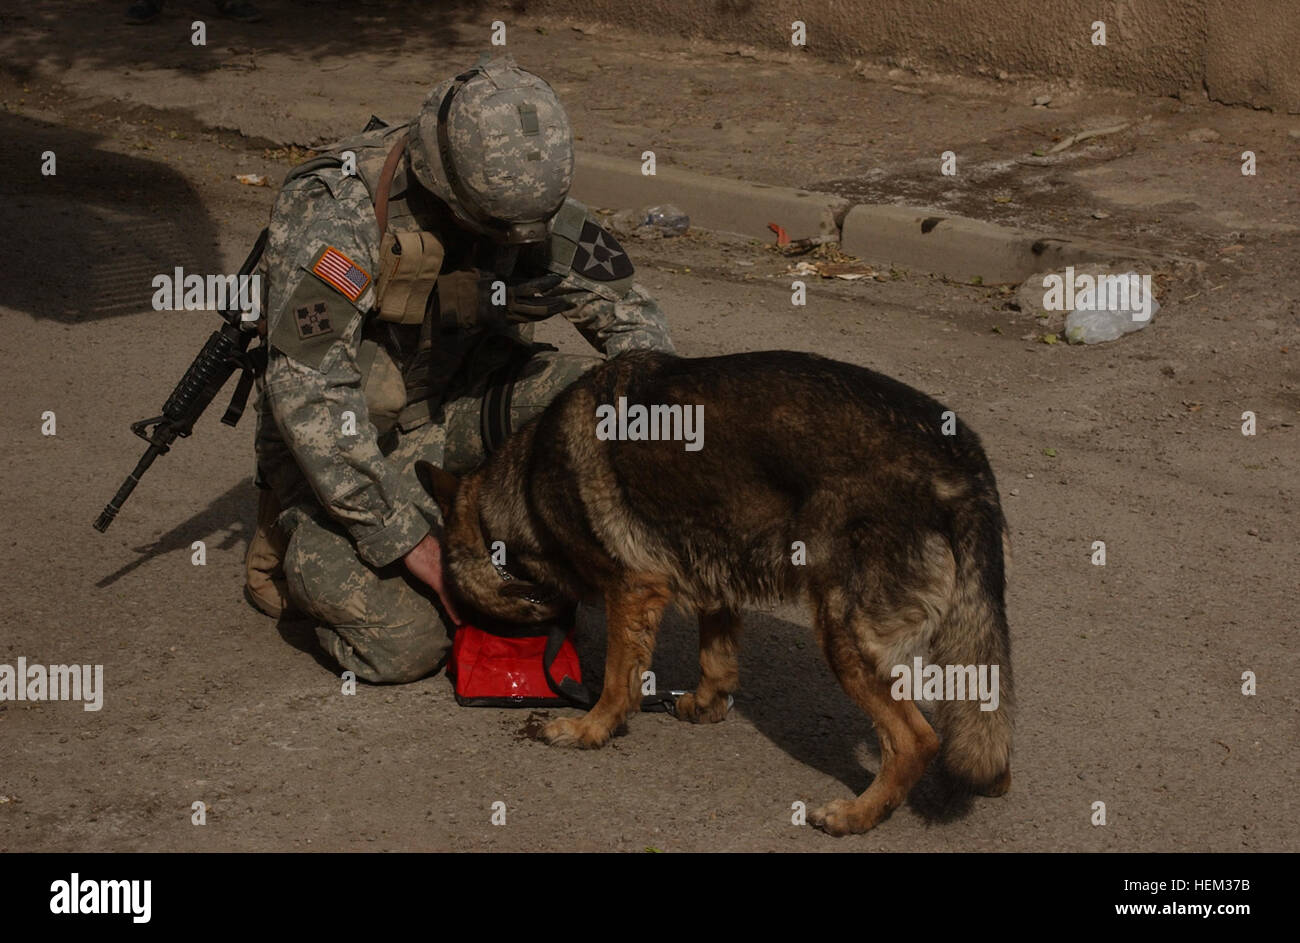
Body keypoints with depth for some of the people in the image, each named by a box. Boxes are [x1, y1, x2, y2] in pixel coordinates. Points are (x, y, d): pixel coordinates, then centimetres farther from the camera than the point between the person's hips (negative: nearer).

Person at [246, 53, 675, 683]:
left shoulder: (527, 198, -13)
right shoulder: (336, 210, -30)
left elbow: (623, 307, -1)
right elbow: (308, 393, -32)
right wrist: (405, 536, -30)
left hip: (450, 406, 5)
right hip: (342, 437, -5)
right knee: (404, 648, -21)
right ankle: (295, 547, 11)